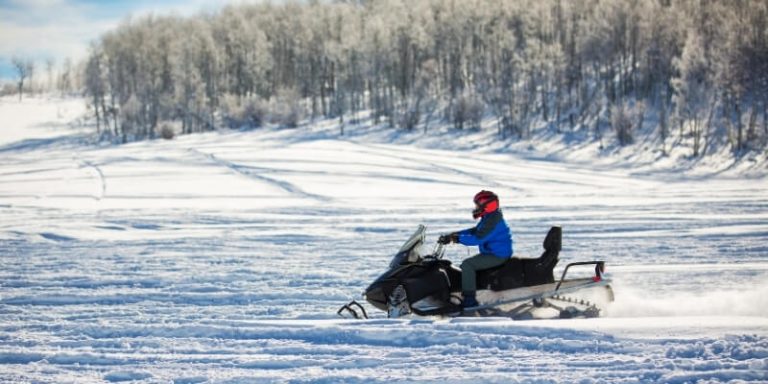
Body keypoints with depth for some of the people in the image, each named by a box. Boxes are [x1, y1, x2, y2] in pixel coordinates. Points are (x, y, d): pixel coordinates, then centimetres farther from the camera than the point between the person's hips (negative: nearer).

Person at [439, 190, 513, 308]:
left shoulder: (493, 221, -21)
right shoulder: (488, 218, 13)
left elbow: (478, 238, -27)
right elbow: (473, 231, 17)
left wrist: (458, 238, -23)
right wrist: (453, 235, 9)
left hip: (497, 255, -11)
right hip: (493, 253, 11)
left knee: (467, 264, -21)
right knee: (467, 264, 19)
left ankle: (469, 300, -25)